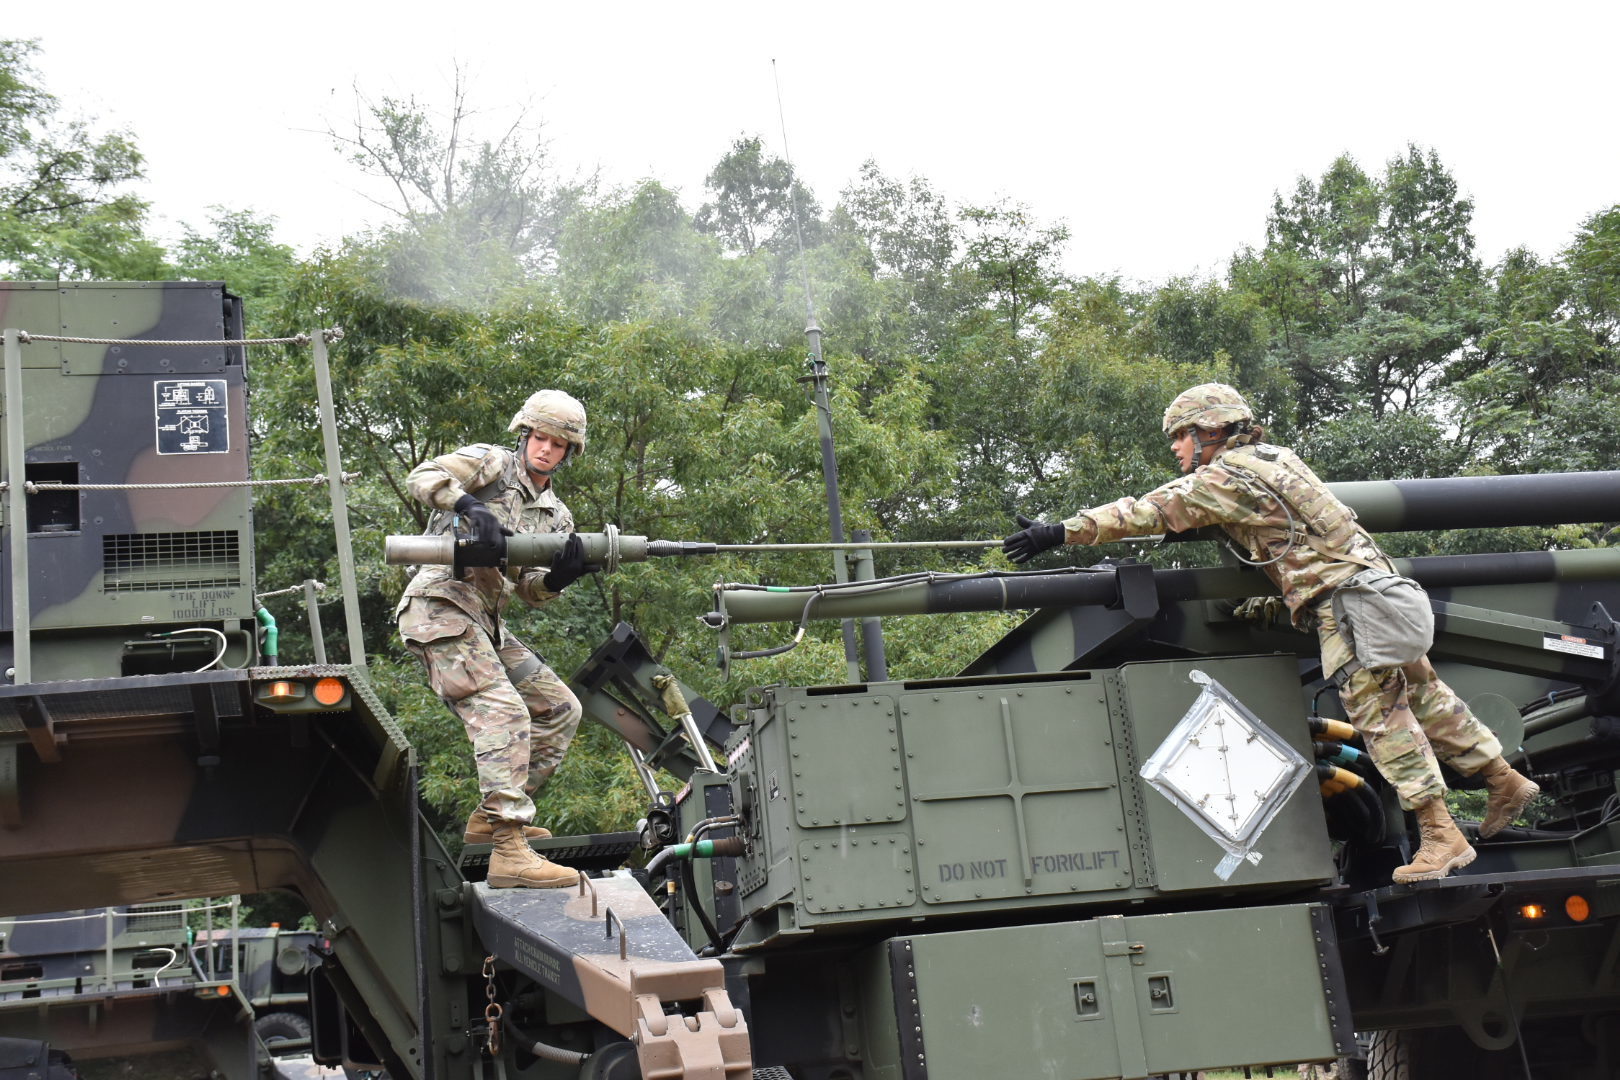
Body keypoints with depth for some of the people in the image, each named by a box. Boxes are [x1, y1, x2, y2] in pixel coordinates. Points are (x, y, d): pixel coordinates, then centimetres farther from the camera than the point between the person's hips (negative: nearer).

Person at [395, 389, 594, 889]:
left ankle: (491, 817, 14)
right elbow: (421, 477, -16)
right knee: (505, 714, -22)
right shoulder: (492, 463, -1)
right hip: (441, 609, -9)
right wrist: (472, 508, -30)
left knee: (560, 709, 9)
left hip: (484, 624, 9)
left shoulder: (555, 517, 17)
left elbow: (531, 591, 7)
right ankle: (509, 852, -28)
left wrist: (560, 574, -14)